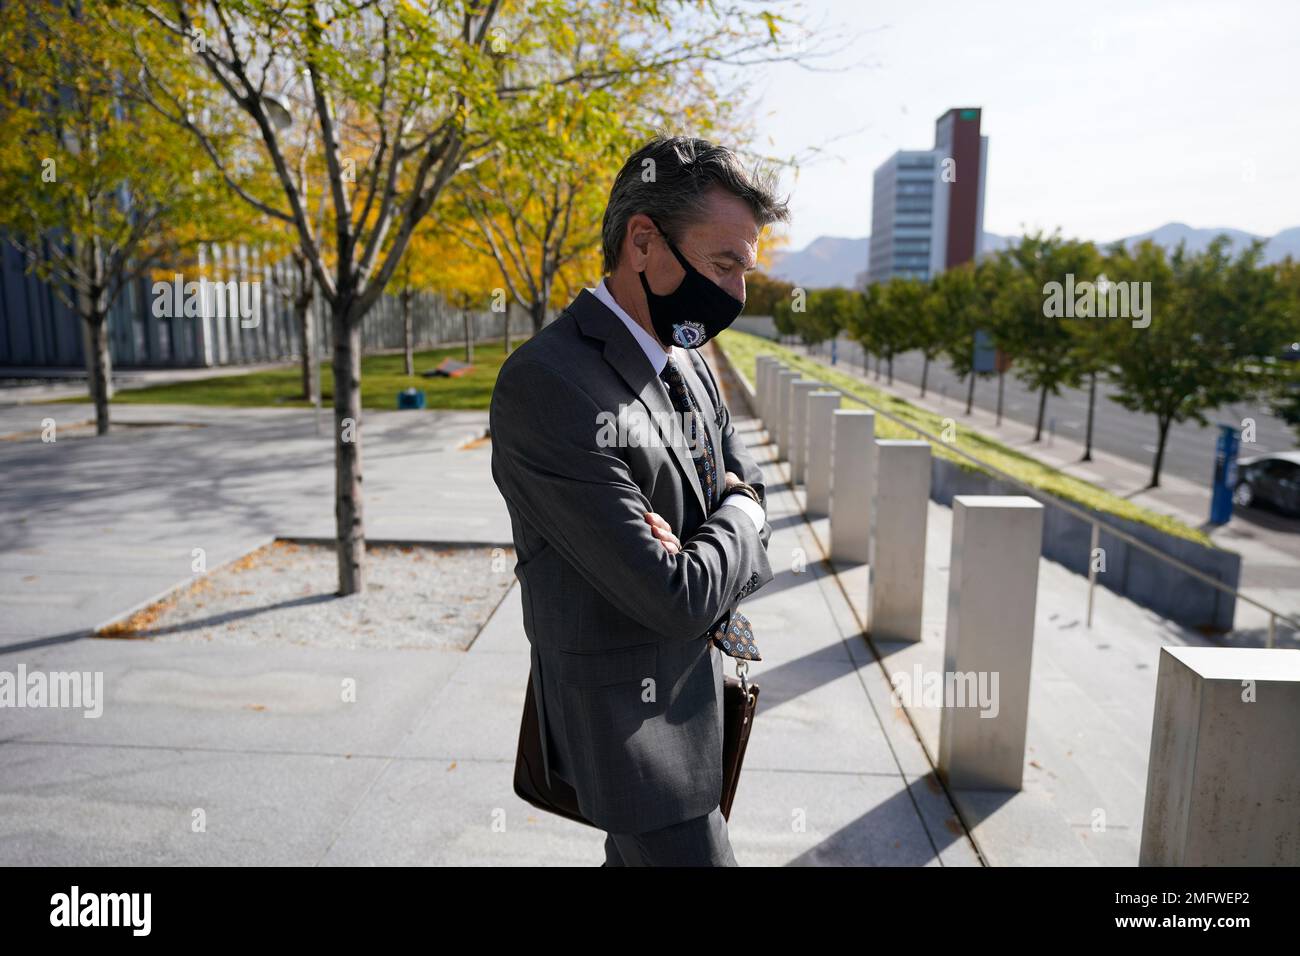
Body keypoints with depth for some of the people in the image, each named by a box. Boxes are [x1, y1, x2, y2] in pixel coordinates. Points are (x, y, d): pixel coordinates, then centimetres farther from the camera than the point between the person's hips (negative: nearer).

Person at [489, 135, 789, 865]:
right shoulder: (548, 386, -27)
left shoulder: (686, 361, 2)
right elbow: (676, 598, -29)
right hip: (632, 724, -8)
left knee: (641, 853, 26)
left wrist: (696, 552, -15)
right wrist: (738, 516, -8)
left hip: (695, 691, 8)